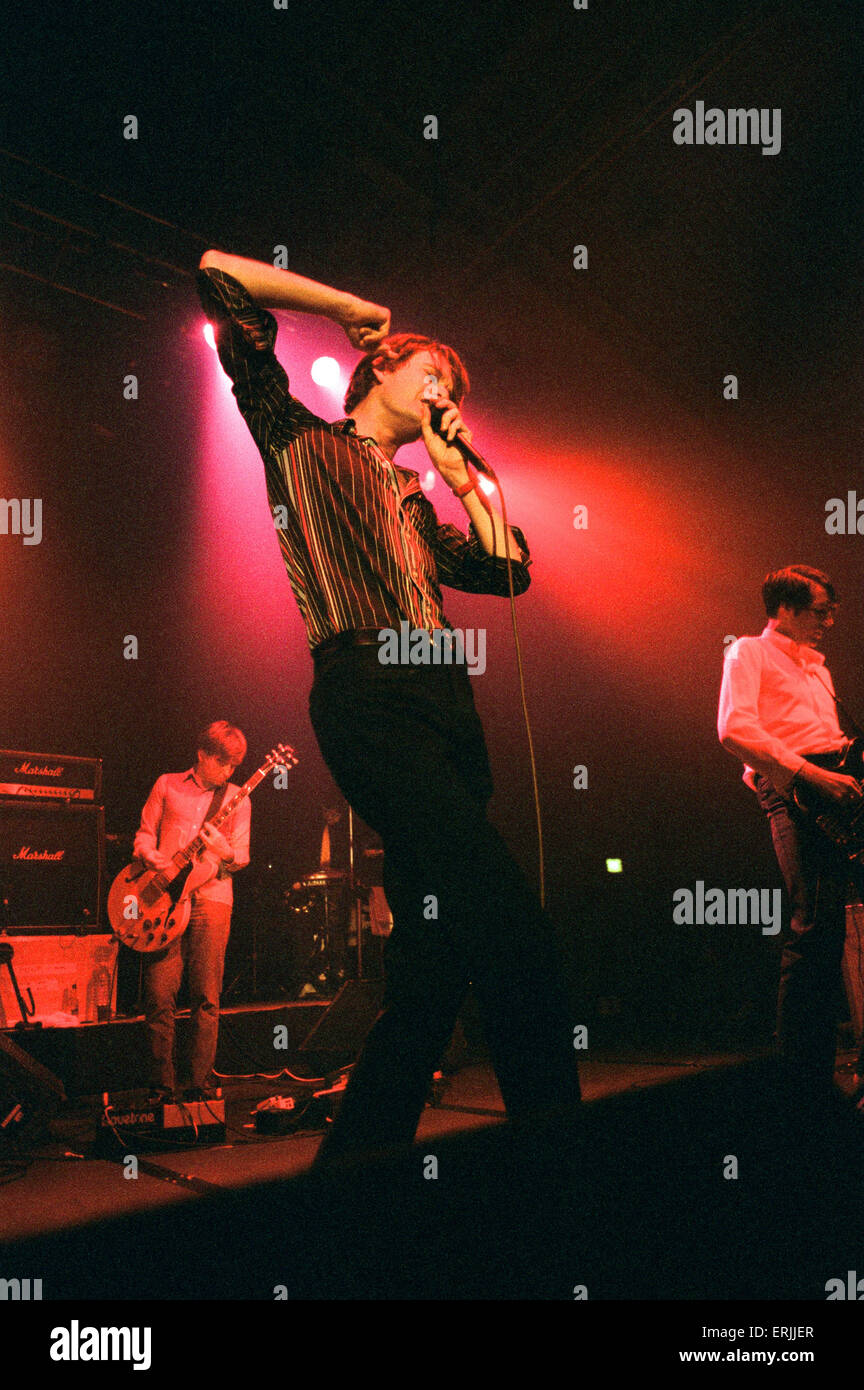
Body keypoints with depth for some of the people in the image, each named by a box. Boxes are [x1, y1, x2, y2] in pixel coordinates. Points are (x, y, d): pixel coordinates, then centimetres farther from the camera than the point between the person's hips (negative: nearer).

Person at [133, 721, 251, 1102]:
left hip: (211, 898, 0)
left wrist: (226, 852, -16)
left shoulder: (237, 799, 12)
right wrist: (151, 858, -6)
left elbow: (242, 856, 7)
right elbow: (145, 833, 15)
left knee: (206, 998, -4)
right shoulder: (168, 785, 12)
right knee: (159, 995, -3)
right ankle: (161, 1083, 9)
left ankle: (200, 1084, 4)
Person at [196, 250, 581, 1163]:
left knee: (434, 957, 2)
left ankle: (354, 1163, 12)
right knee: (514, 936, -21)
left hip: (445, 709, 8)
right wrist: (353, 307, 19)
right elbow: (221, 273, 11)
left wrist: (460, 468, 26)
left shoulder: (415, 503, 31)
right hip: (368, 700, -7)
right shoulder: (301, 440, 15)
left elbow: (507, 570, 22)